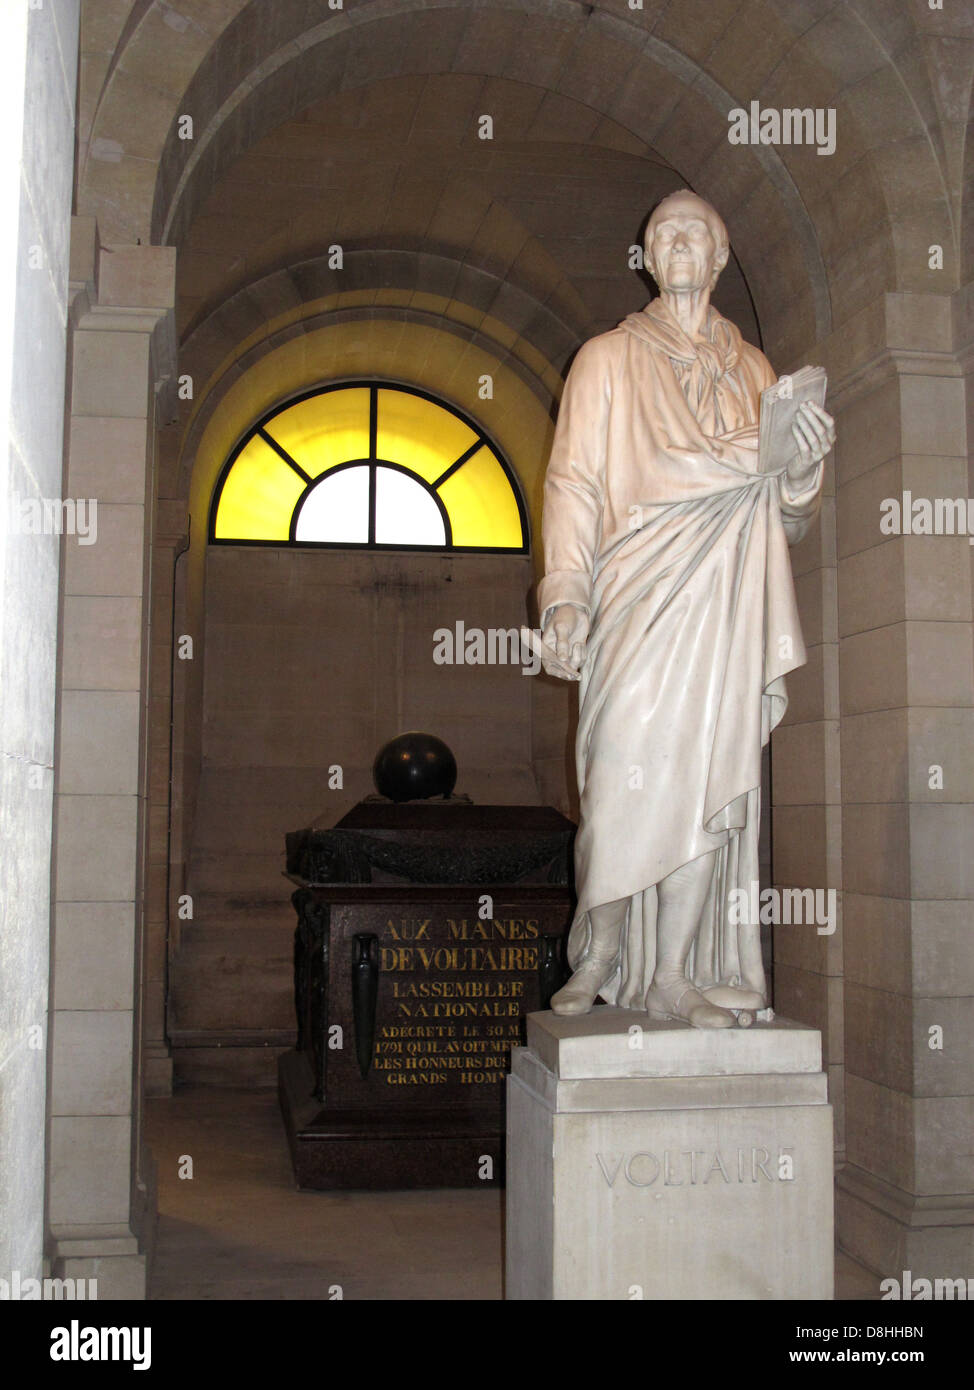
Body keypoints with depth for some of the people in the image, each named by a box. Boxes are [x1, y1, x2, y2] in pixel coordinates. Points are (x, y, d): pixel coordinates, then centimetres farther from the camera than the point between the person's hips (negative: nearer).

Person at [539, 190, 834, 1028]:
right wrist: (566, 594, -12)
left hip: (724, 608, 3)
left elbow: (791, 523, 18)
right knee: (623, 778, -10)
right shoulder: (609, 360, 12)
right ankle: (597, 960, 6)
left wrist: (805, 464, -4)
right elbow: (573, 482, 1)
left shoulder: (755, 371, 20)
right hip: (637, 603, -2)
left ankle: (674, 976, 3)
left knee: (706, 785, -4)